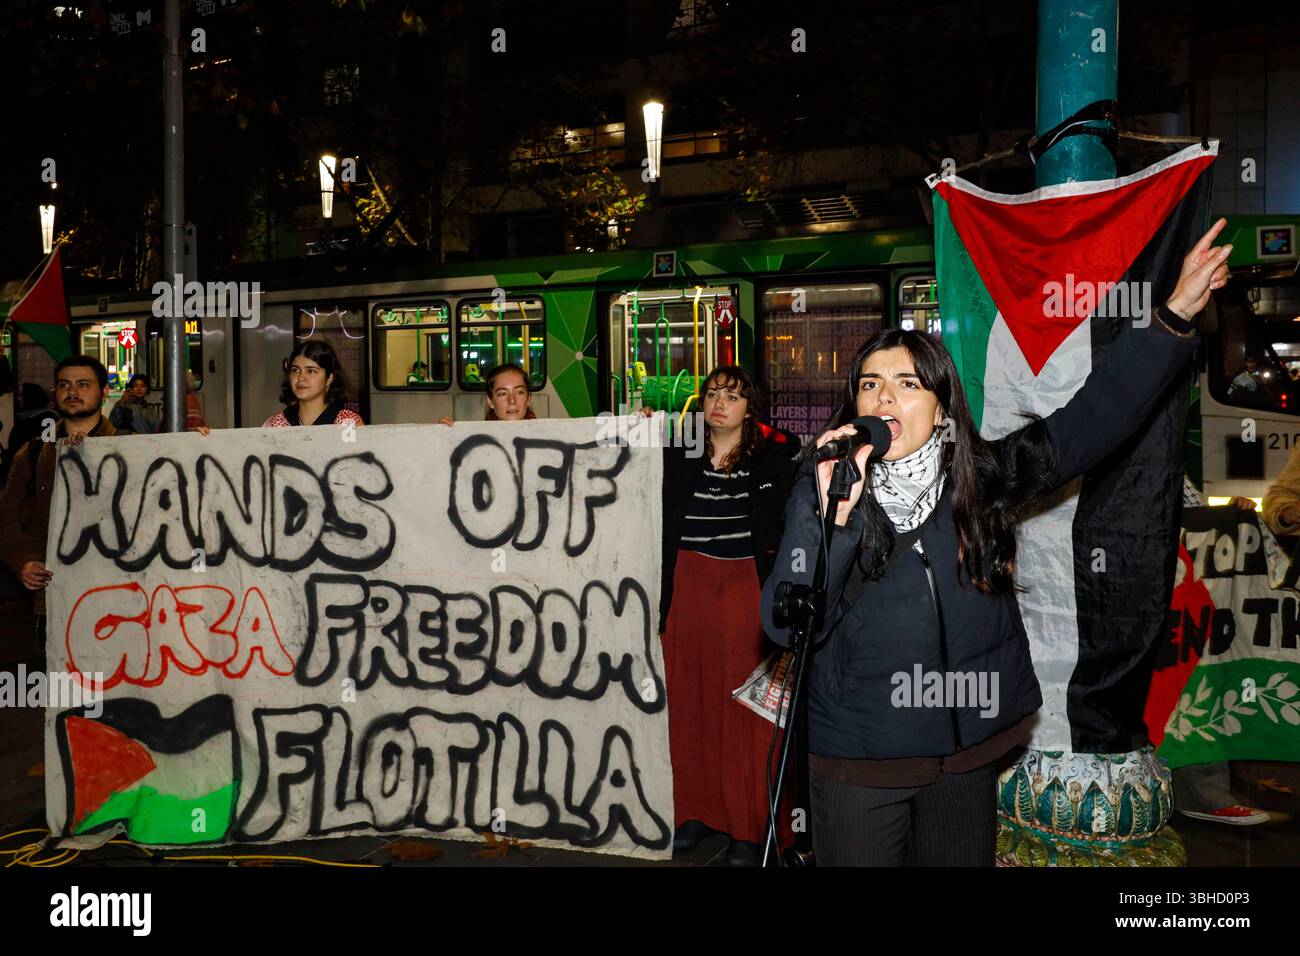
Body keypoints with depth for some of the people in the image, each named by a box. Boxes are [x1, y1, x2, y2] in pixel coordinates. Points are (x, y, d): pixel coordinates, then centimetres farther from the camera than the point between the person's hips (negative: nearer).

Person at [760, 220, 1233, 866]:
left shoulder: (982, 476, -2)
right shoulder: (823, 490, -10)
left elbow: (1099, 414, 0)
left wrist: (1175, 314, -6)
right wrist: (831, 517, -31)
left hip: (970, 753, 3)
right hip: (857, 761, -3)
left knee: (962, 860, 19)